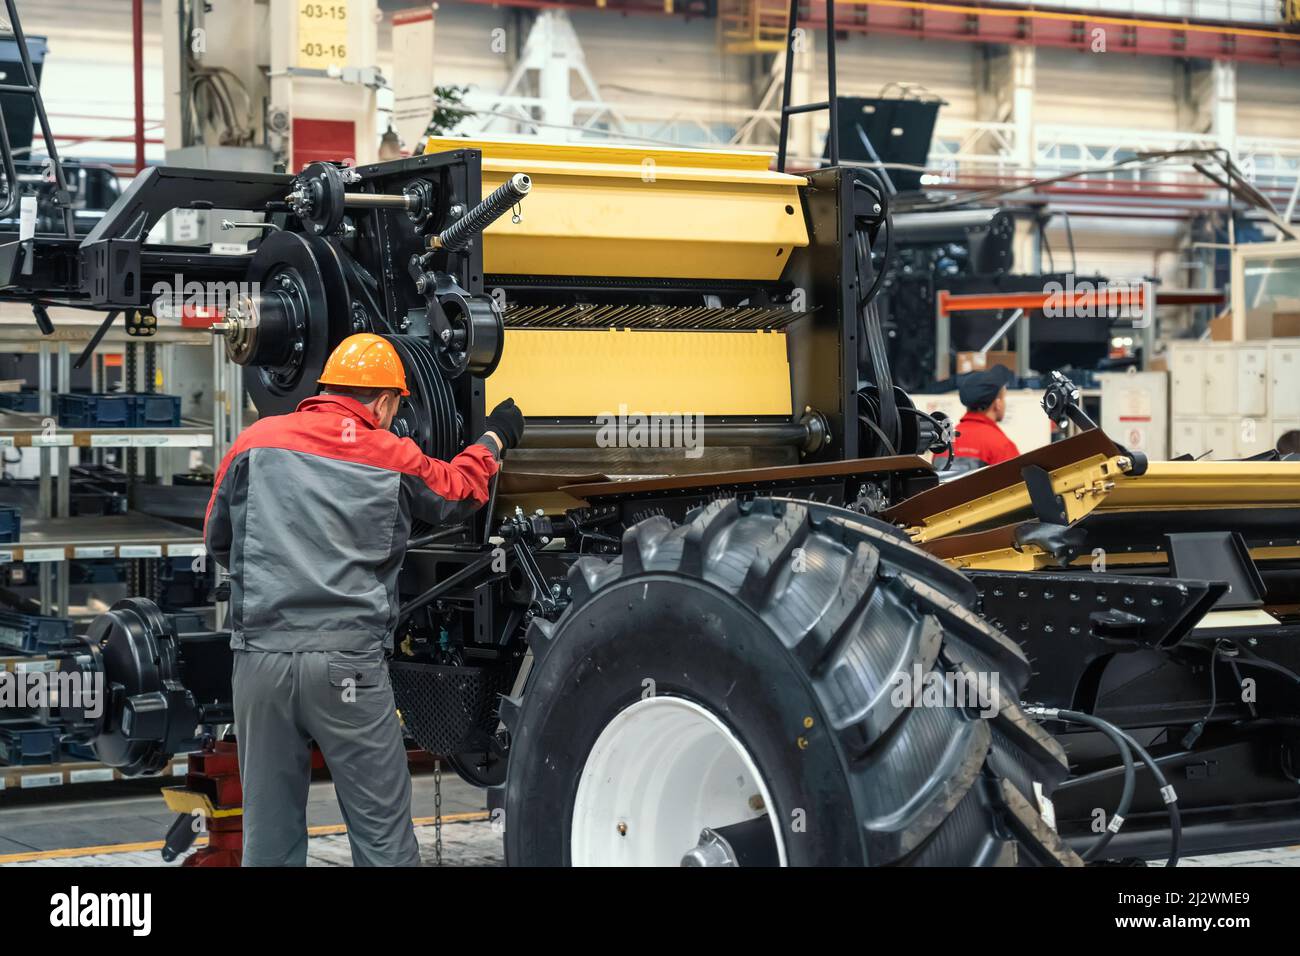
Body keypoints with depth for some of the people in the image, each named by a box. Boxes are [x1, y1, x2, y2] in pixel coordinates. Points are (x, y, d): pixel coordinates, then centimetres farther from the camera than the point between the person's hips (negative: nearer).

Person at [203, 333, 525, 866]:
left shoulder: (257, 442, 7)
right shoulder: (393, 457, 4)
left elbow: (219, 541, 16)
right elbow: (457, 493, 23)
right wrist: (494, 440, 41)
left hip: (261, 657, 2)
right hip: (349, 662, -2)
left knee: (269, 830, 10)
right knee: (381, 832, 5)